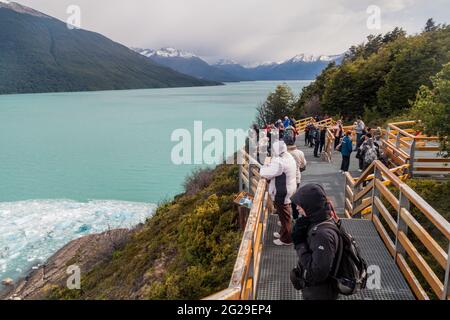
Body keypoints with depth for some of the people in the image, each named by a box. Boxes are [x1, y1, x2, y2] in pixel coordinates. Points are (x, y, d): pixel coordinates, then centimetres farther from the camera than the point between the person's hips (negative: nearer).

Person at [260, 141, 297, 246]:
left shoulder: (279, 162, -29)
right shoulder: (288, 157, 3)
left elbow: (265, 173, -24)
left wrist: (263, 168, -4)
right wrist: (269, 167, -1)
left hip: (281, 193, -10)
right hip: (287, 190, 10)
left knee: (284, 216, 6)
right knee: (284, 215, 24)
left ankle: (286, 239, 21)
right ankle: (283, 232, 42)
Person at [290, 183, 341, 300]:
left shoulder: (323, 234, -34)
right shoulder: (318, 221, -8)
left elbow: (317, 273, -33)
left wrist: (300, 245, -27)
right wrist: (299, 234, -16)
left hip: (320, 293, -7)